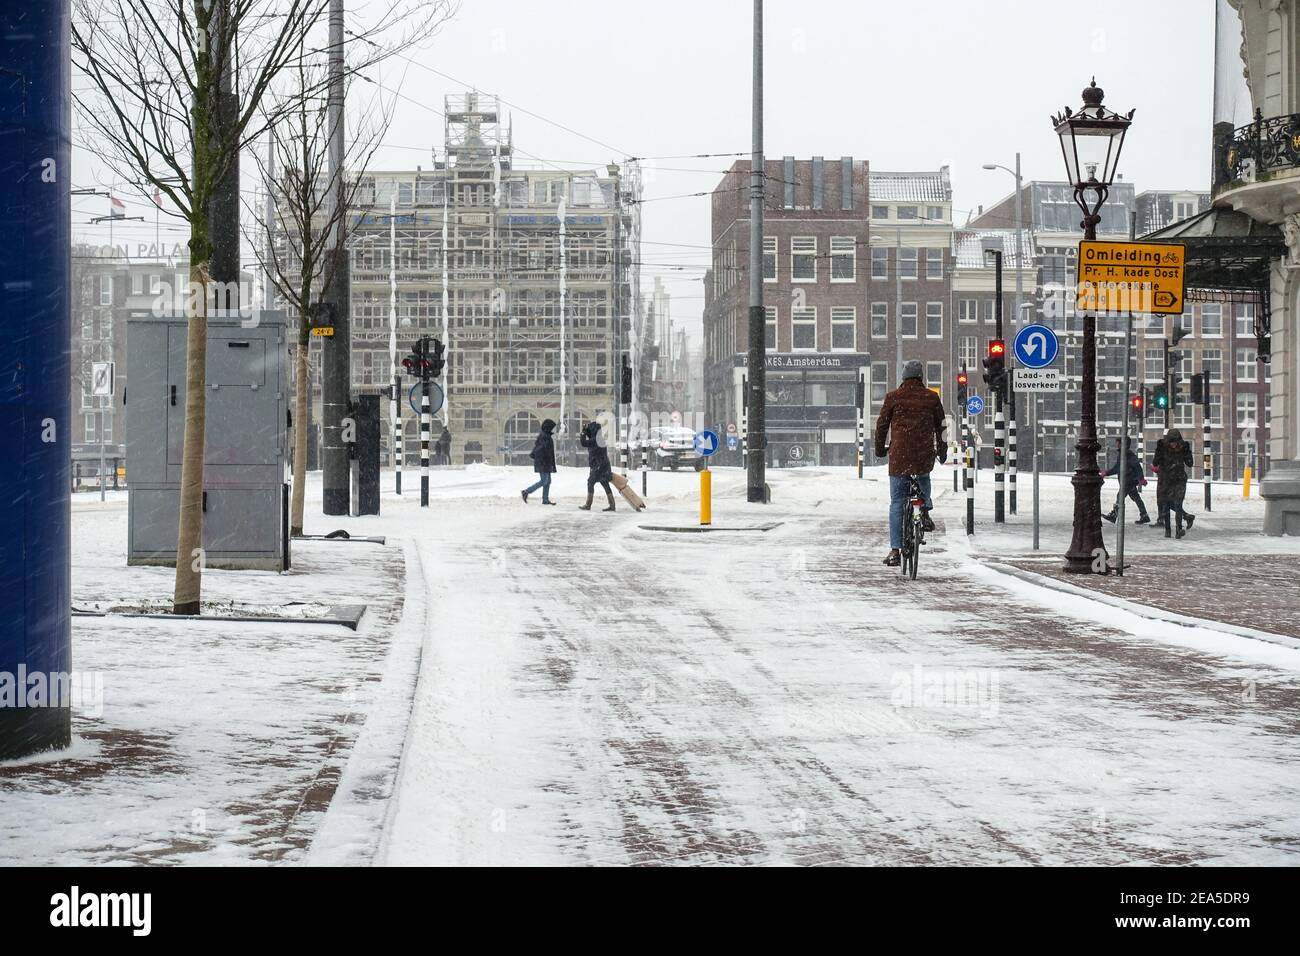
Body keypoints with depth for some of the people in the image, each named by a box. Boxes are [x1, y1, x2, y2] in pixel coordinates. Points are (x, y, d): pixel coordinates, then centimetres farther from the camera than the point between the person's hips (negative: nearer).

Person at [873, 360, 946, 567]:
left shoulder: (893, 397, 1)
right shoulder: (931, 398, 4)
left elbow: (881, 424, 7)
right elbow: (940, 425, 11)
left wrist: (879, 449, 22)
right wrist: (942, 450, 25)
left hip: (899, 457, -1)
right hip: (925, 457, 1)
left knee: (897, 503, 3)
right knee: (924, 479, 37)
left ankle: (895, 550, -3)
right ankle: (925, 512, 19)